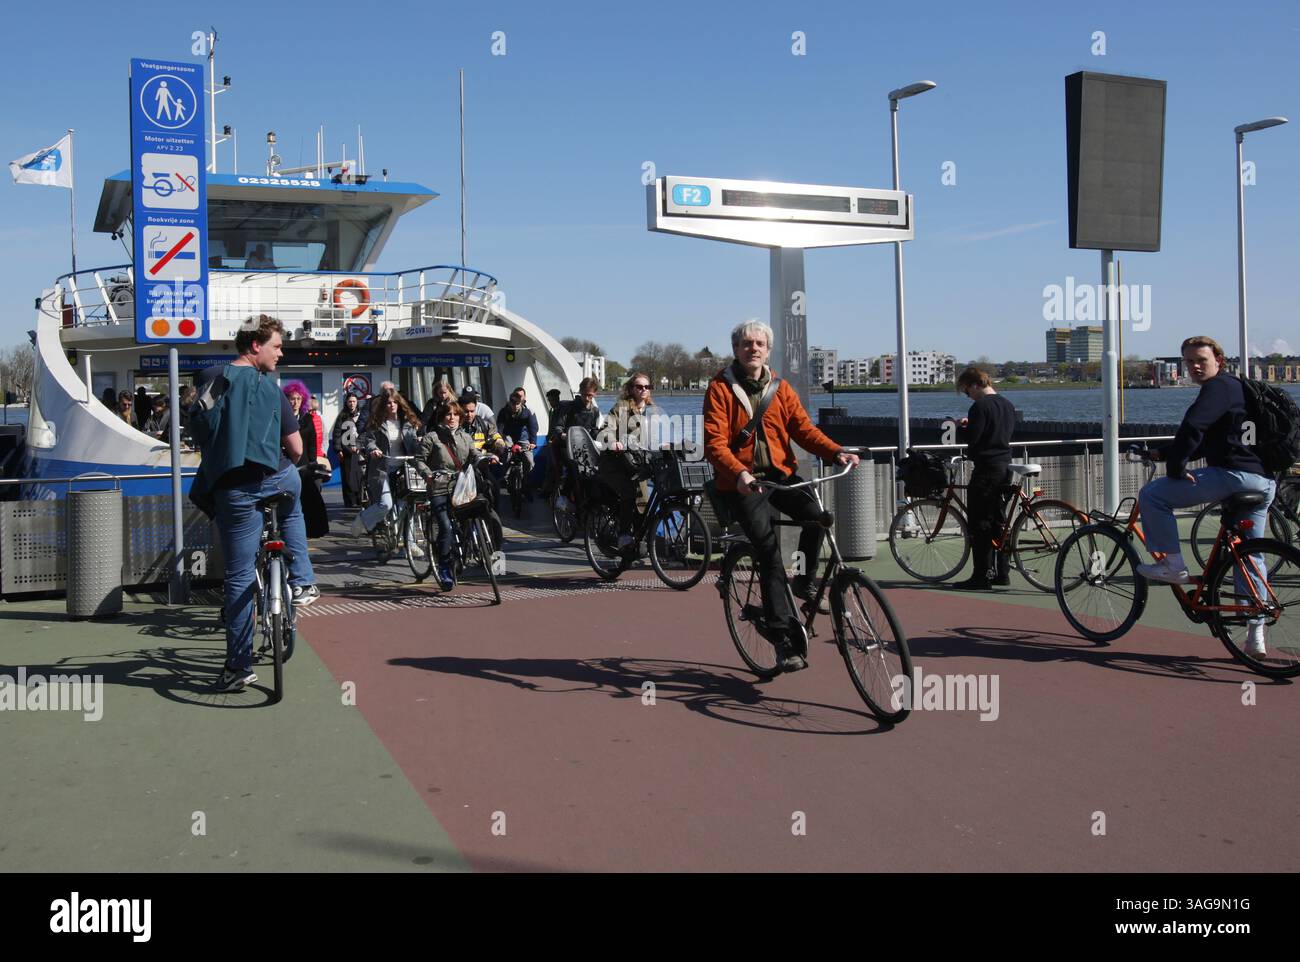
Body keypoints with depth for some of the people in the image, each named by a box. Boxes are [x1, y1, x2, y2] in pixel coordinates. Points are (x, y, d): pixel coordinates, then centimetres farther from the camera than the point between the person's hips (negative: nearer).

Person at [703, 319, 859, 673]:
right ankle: (783, 639, -12)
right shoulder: (721, 388, -3)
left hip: (780, 473, 4)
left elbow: (803, 429, 2)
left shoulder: (780, 388, 11)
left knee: (817, 514, -25)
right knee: (769, 550, -16)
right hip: (741, 481, -4)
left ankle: (804, 581, 1)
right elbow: (714, 443, -13)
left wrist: (836, 451, -16)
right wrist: (739, 473, -32)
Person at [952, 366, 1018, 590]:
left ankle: (982, 577, -5)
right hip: (1005, 466, 9)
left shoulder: (980, 406, -15)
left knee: (979, 524, -5)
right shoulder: (1008, 404, 13)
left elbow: (970, 437, -19)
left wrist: (960, 428, 2)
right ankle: (1002, 572, 18)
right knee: (999, 519, 15)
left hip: (986, 468, -9)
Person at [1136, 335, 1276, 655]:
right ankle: (1255, 636, 20)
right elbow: (1203, 441, 30)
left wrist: (1175, 469, -10)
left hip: (1235, 474, -10)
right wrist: (1164, 453, 20)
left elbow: (1192, 429, -20)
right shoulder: (1237, 387, 27)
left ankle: (1173, 565, -3)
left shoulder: (1218, 386, -5)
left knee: (1151, 494, -6)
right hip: (1265, 482, 11)